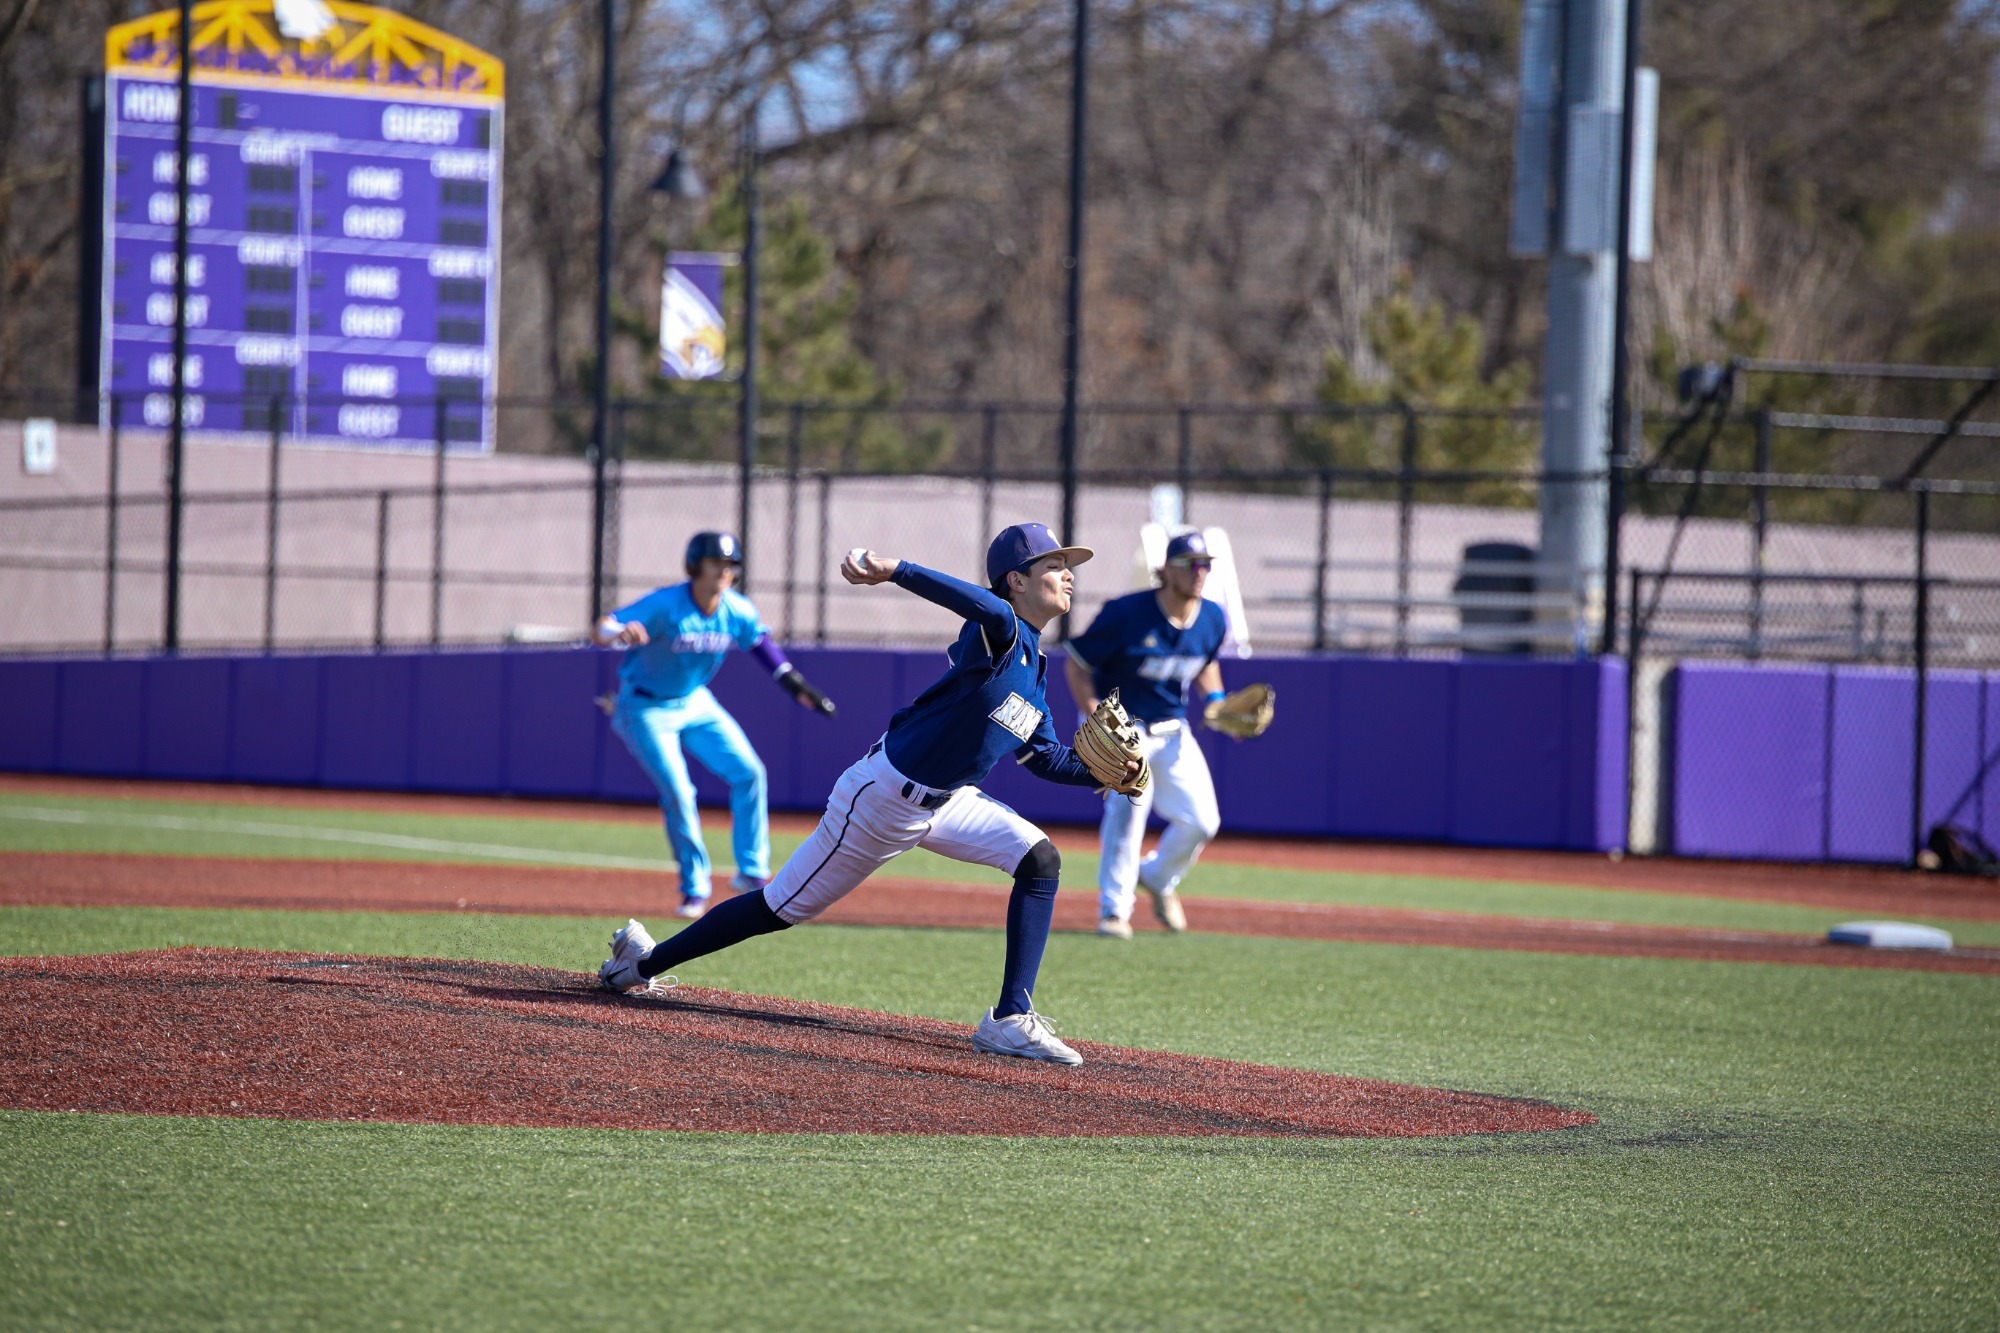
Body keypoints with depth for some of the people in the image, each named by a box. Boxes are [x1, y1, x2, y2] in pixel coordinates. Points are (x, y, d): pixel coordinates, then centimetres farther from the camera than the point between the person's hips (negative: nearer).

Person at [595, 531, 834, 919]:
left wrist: (798, 688, 8)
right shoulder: (665, 606, -29)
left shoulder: (738, 611, -12)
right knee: (677, 792, -15)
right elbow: (601, 631, -40)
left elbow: (761, 646, 9)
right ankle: (694, 888, 2)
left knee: (748, 772, -2)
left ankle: (751, 872, 12)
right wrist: (620, 633, -64)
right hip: (645, 709, -6)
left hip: (695, 703, 6)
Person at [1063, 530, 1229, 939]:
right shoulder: (1126, 614, -20)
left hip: (1174, 733, 6)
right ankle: (1114, 909, -13)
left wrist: (1215, 699, 0)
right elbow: (1075, 664, -11)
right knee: (1128, 806, -25)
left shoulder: (1213, 619, -2)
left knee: (1201, 821, -1)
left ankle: (1158, 879, 30)